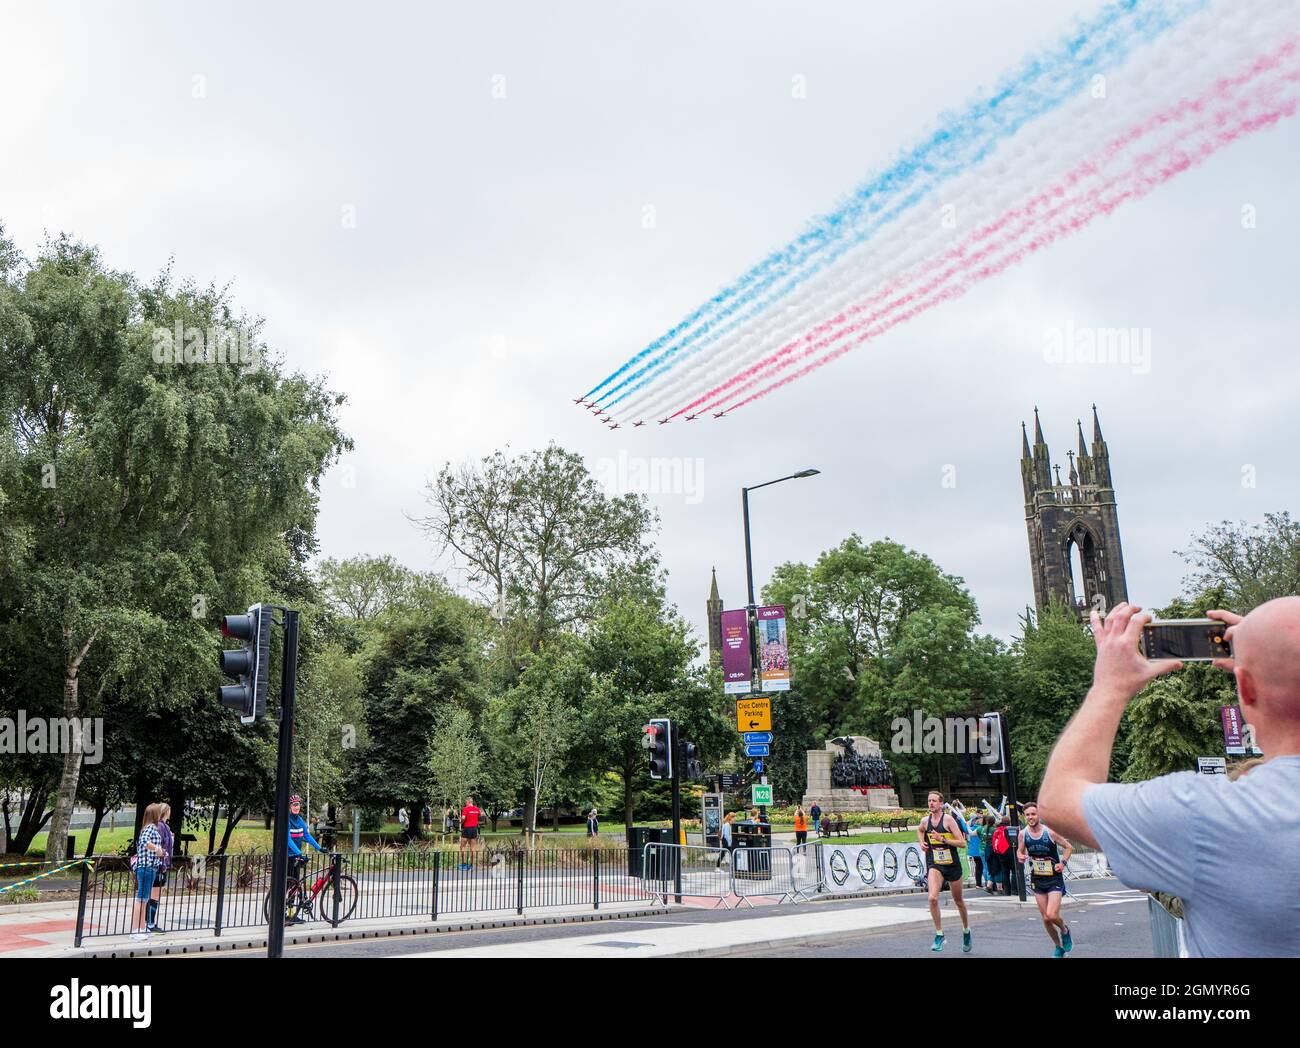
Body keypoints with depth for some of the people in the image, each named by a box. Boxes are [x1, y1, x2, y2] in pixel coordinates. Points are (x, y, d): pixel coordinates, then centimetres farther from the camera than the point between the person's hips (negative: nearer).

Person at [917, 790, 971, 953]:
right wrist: (921, 843, 8)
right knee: (932, 898, -20)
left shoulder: (948, 819, -14)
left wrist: (943, 839, -27)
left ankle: (966, 930, 40)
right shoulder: (925, 821, 0)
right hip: (934, 865, 2)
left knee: (958, 901, 15)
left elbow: (962, 842, -17)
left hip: (952, 864, -2)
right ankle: (939, 934, -6)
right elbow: (919, 830, 25)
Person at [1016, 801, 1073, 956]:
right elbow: (1020, 851, 10)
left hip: (1054, 879, -4)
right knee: (1045, 919, 7)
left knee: (1052, 915, -18)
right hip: (1037, 880, 4)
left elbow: (1069, 847, -3)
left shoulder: (1050, 832, -15)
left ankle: (1064, 930, 16)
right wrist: (1020, 857, -12)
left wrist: (1063, 863, -17)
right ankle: (1059, 947, 29)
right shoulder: (1023, 834, -5)